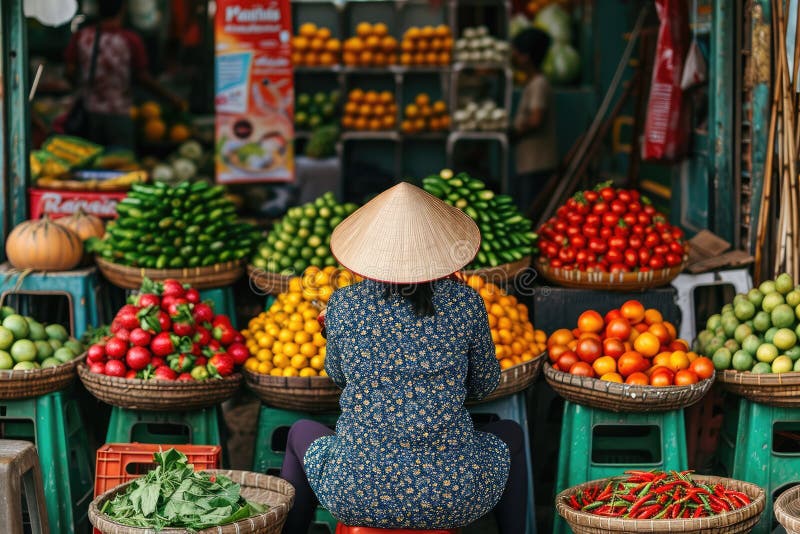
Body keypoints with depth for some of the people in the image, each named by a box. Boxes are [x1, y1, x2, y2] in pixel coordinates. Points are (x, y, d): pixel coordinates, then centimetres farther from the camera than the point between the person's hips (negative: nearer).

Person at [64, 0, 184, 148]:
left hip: (89, 113, 4)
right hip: (118, 114, -4)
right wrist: (171, 98, 5)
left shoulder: (81, 37, -2)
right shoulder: (131, 41, -11)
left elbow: (70, 72, -2)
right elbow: (143, 78, -8)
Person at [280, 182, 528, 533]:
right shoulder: (464, 303, -7)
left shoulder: (342, 306, -6)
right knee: (510, 434, 32)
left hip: (356, 495, 0)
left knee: (301, 432, 33)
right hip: (453, 499, 0)